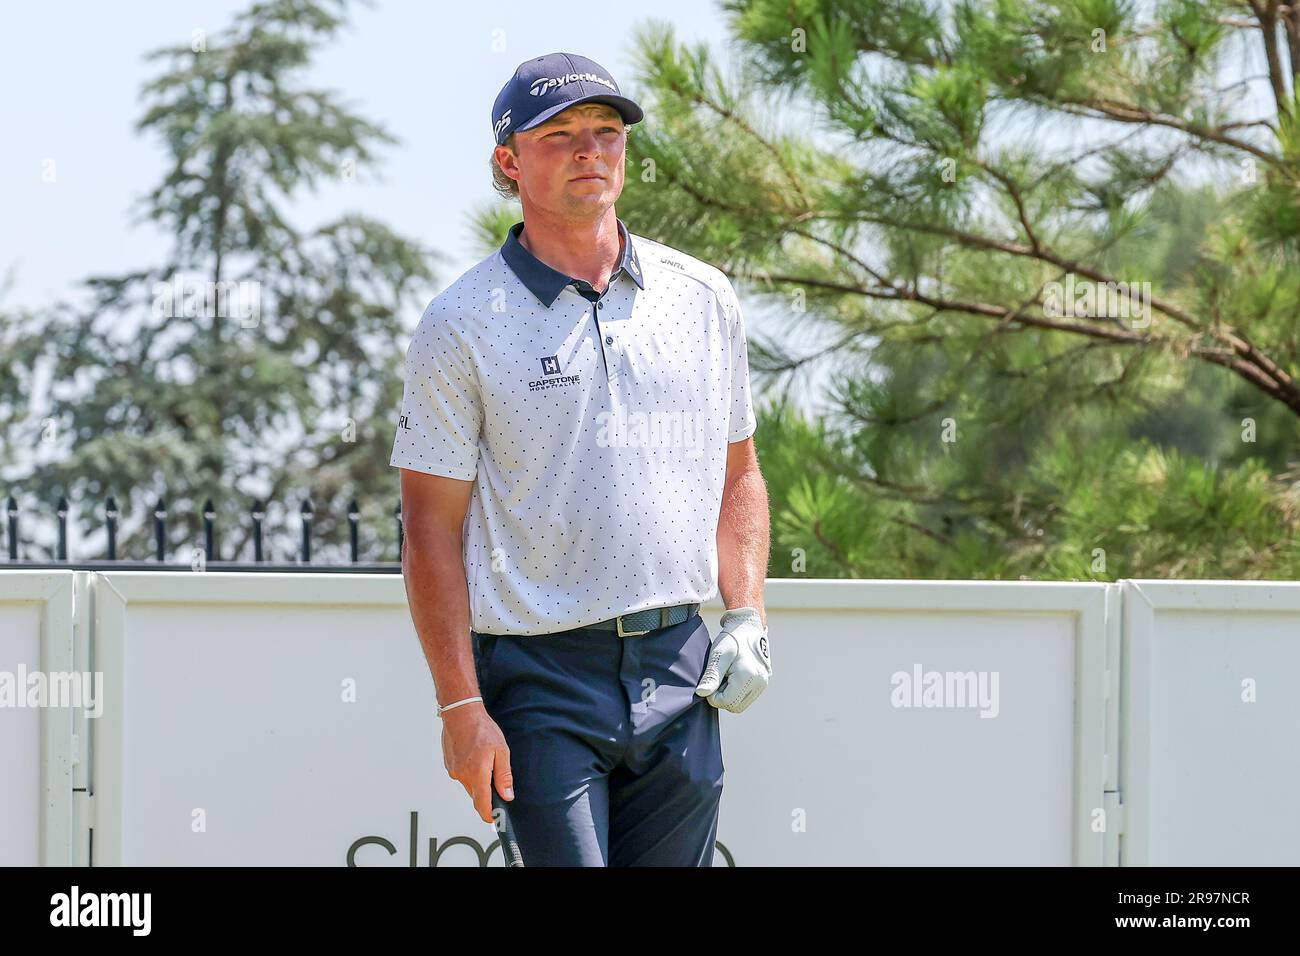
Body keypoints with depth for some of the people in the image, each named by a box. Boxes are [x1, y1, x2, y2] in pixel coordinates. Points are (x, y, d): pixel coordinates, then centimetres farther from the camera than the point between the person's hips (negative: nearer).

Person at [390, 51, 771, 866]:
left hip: (680, 671, 4)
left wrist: (748, 618, 4)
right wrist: (461, 706, -10)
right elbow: (432, 528, -3)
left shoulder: (705, 301, 10)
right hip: (541, 680, -4)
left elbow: (737, 474, 20)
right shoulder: (462, 326, -2)